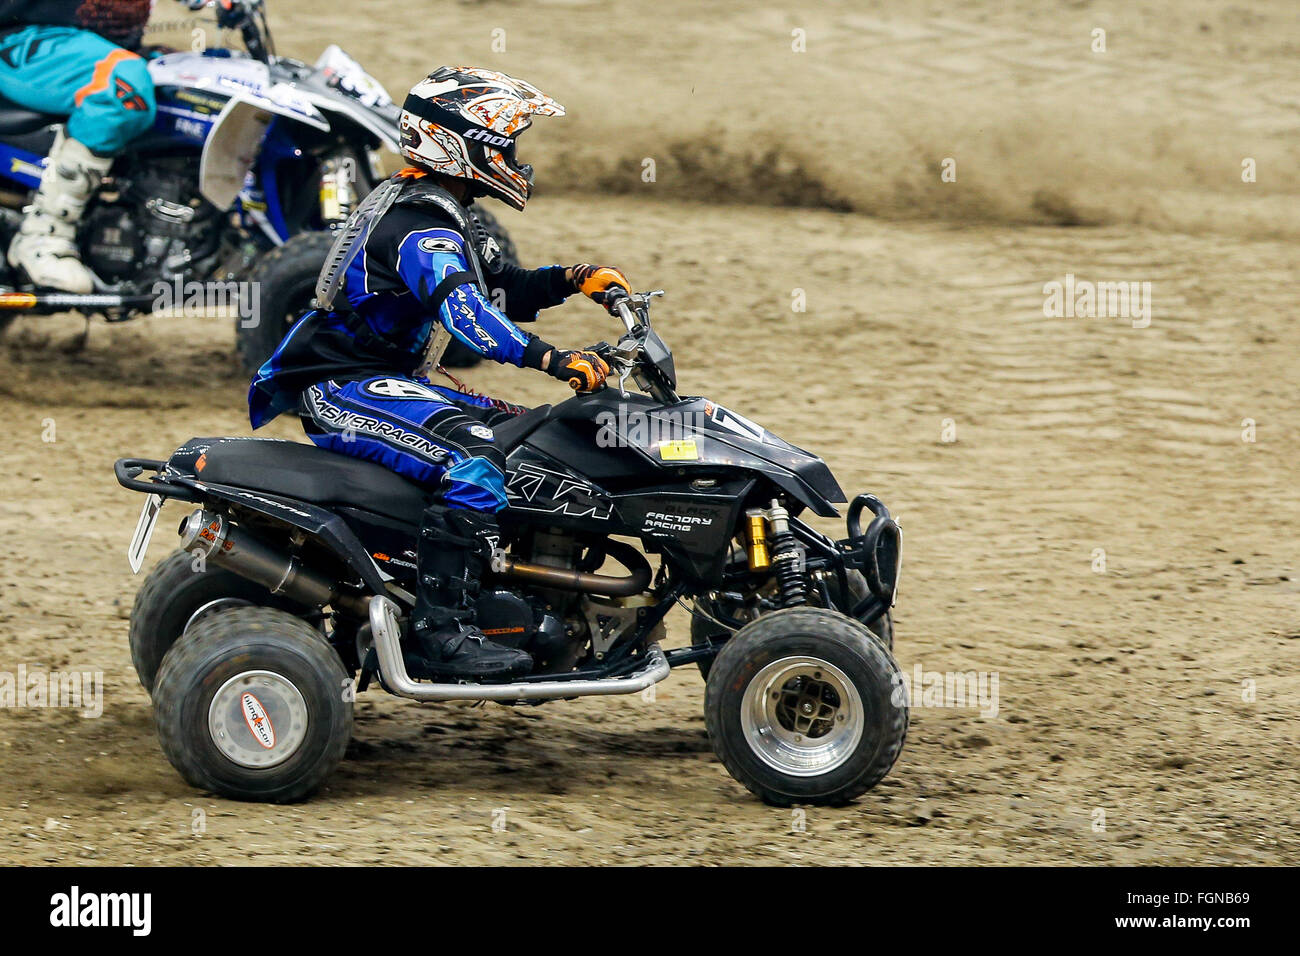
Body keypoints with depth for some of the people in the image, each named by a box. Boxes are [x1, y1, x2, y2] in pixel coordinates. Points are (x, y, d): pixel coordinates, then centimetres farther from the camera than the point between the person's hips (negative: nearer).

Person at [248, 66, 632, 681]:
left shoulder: (444, 216, 15)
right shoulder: (420, 226, -19)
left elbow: (503, 289, 23)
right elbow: (461, 306, -36)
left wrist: (570, 279, 5)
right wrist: (551, 359, -44)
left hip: (386, 383, 11)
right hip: (342, 391, -11)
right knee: (474, 461, -30)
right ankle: (440, 633, -33)